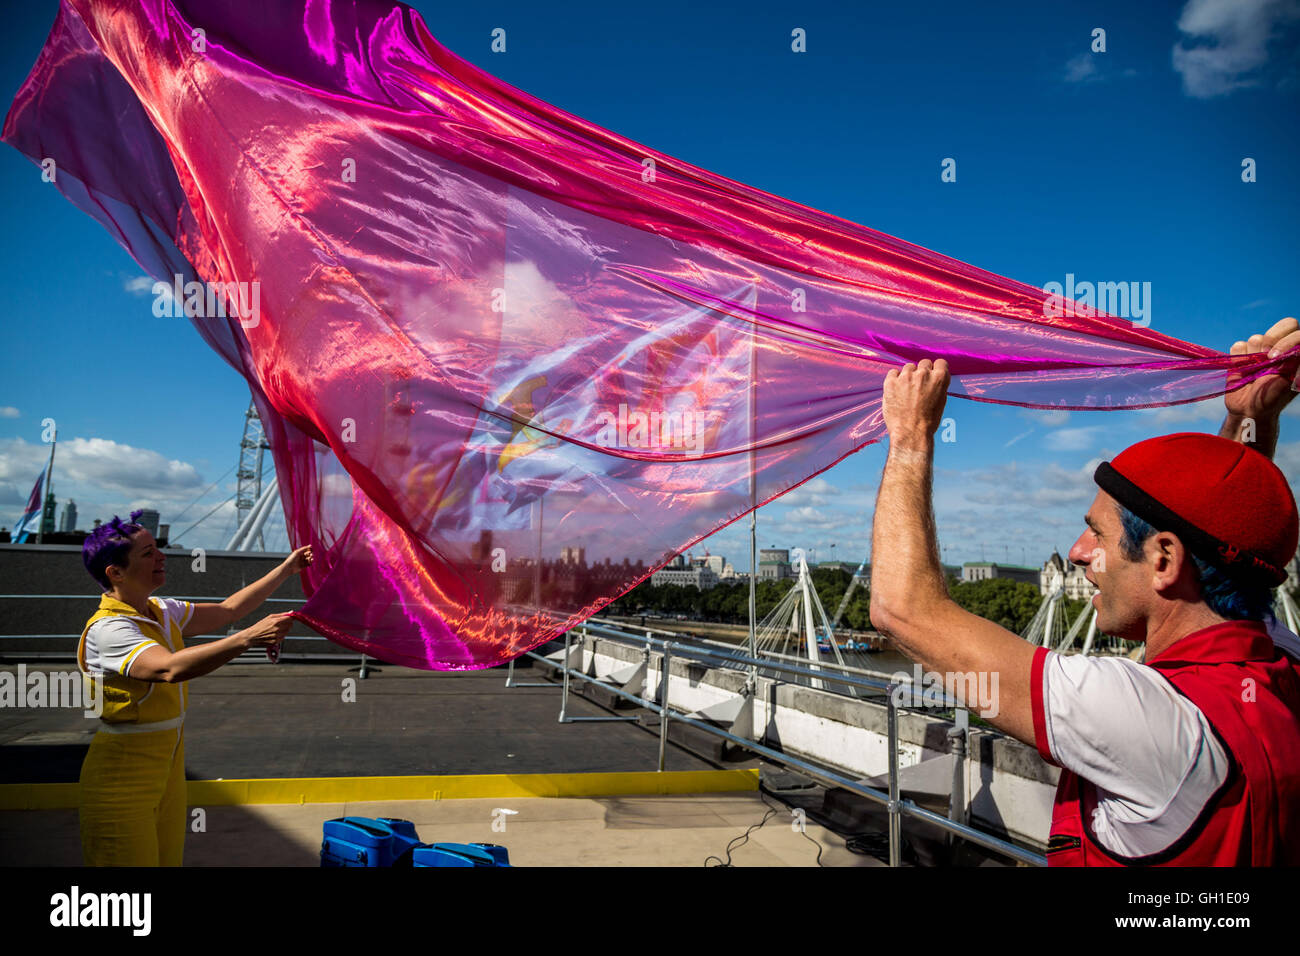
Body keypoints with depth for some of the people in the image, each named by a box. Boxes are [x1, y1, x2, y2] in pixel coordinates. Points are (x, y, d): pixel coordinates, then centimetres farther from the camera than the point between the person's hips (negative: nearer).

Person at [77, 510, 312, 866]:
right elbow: (170, 667, -37)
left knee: (169, 858, 12)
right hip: (124, 776, -8)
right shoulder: (106, 629, -21)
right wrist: (249, 637, -42)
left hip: (169, 767, 8)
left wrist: (286, 570, 13)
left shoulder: (162, 611, 6)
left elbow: (226, 610, 15)